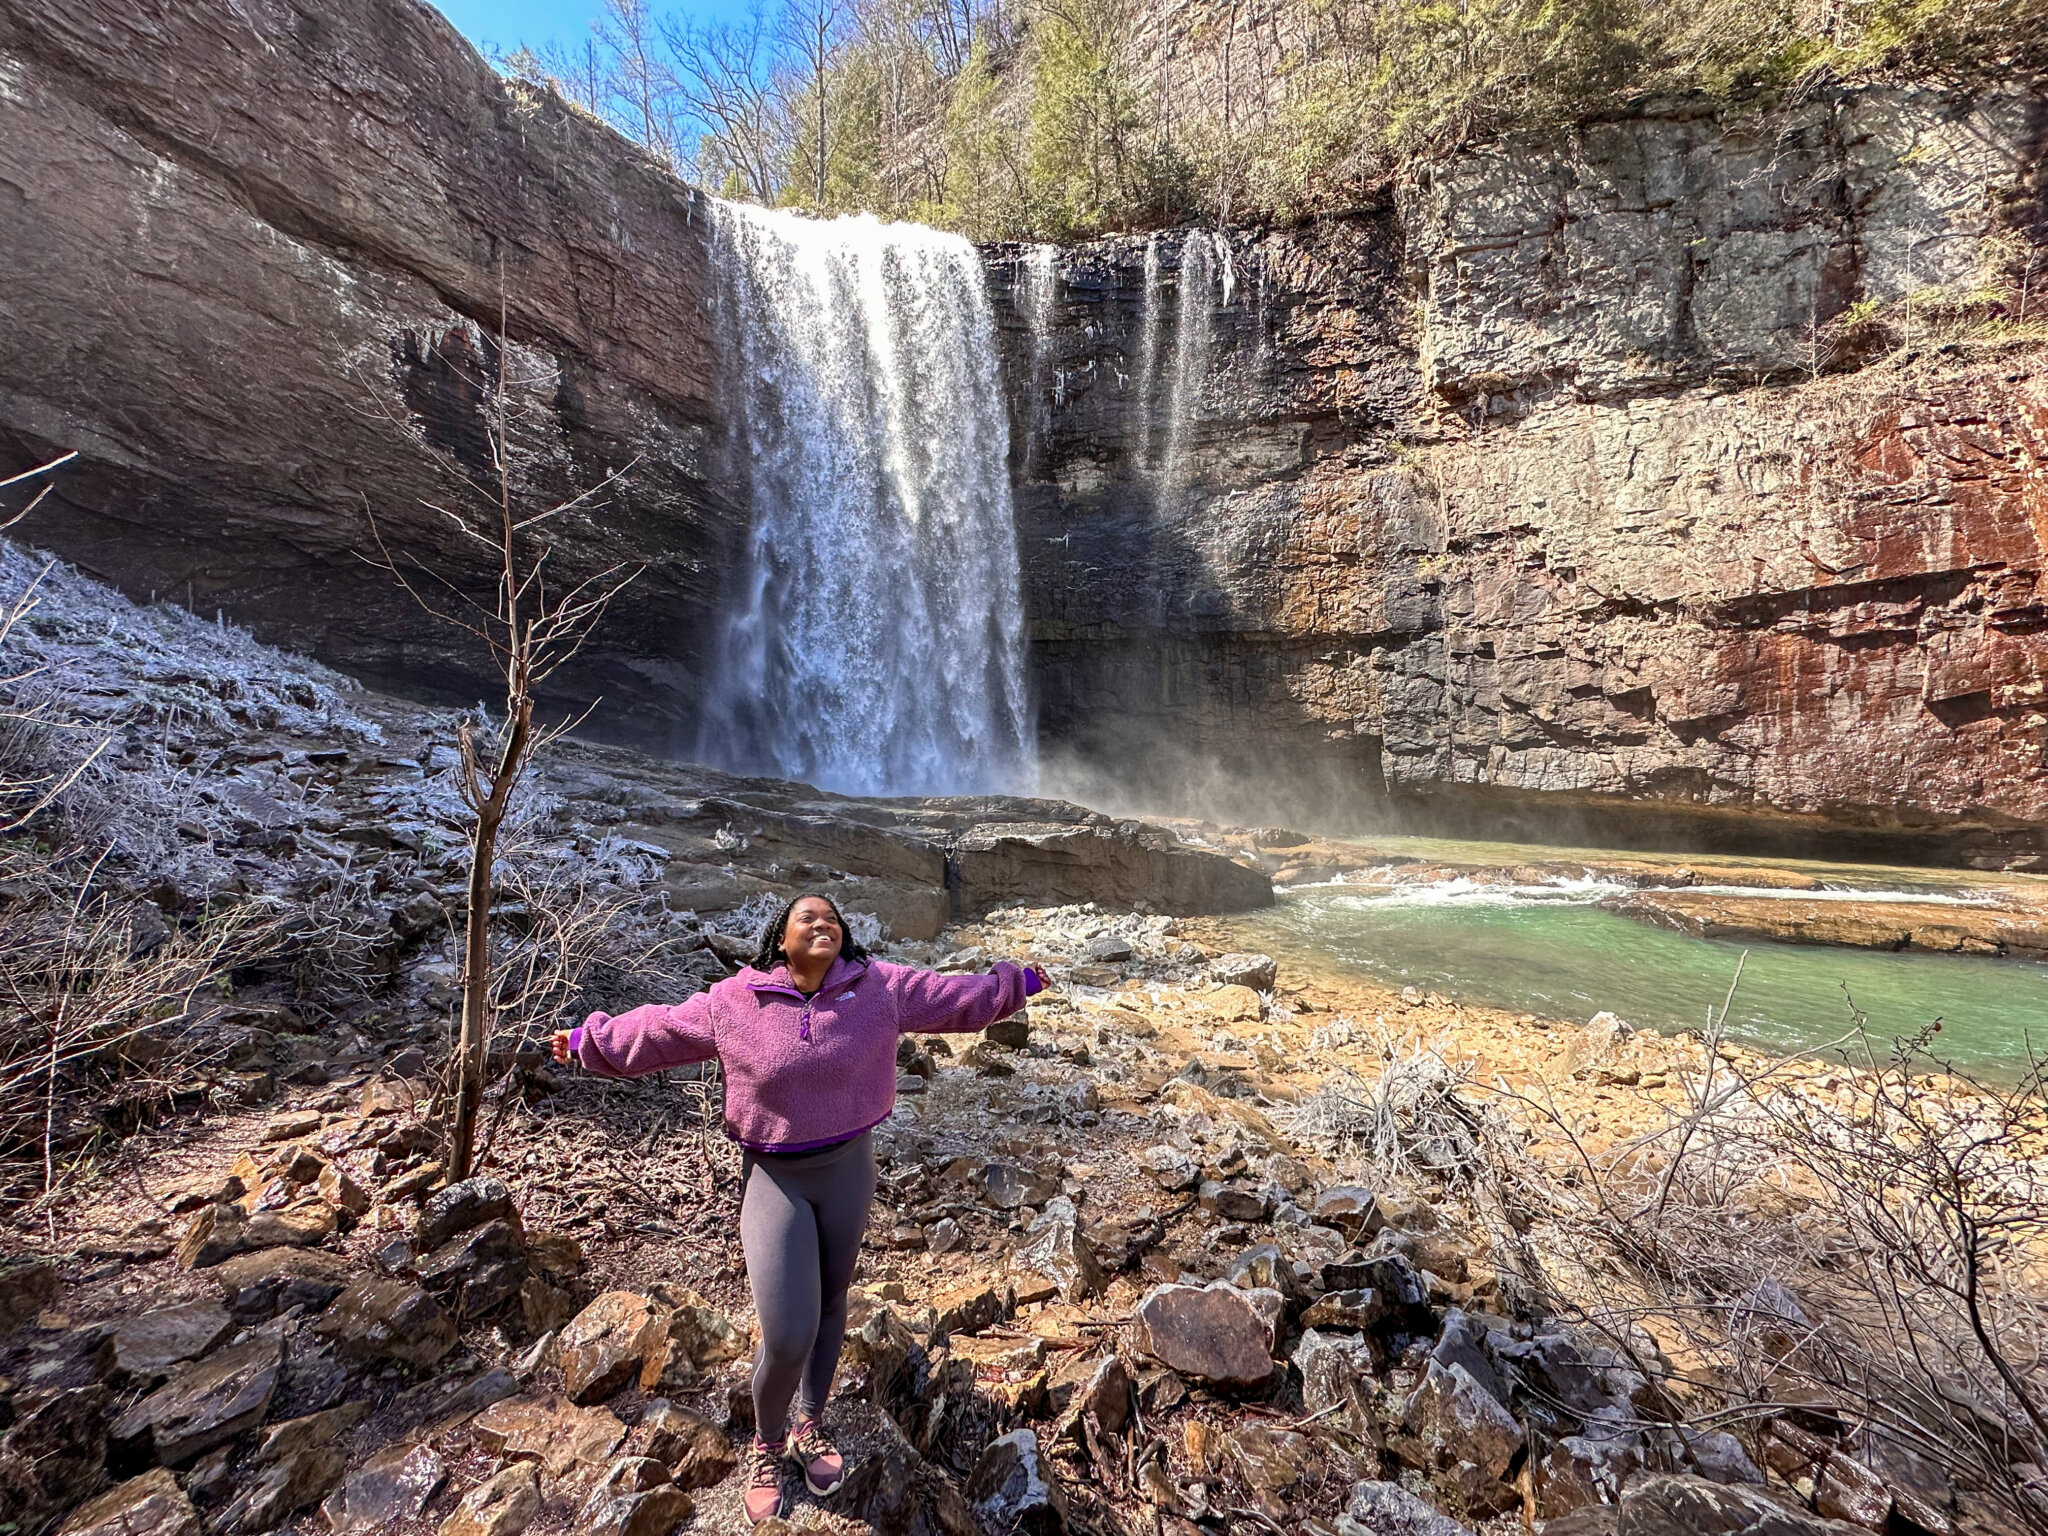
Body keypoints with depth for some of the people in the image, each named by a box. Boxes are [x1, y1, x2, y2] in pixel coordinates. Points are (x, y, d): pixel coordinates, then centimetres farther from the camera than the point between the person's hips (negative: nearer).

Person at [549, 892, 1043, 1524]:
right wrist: (591, 1041, 11)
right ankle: (766, 1445, 28)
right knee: (788, 1336, -6)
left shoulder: (881, 987, -9)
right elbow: (657, 1031, 4)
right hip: (773, 1176, -2)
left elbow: (954, 996, 2)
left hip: (848, 1167, 3)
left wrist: (1015, 983, 6)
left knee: (830, 1304, 20)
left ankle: (810, 1426, 47)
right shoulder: (732, 1002, -10)